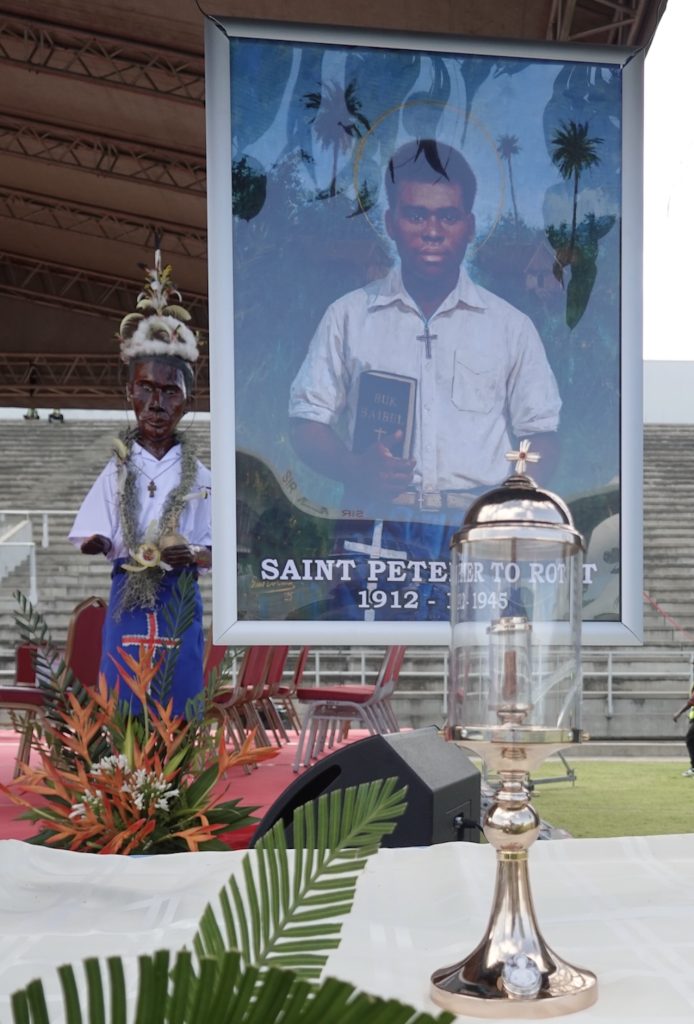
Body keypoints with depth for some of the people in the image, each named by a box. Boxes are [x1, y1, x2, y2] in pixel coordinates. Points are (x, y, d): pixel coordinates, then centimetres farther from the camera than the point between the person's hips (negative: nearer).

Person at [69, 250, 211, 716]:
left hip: (179, 609, 0)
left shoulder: (200, 477, 2)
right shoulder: (116, 472, 4)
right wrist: (100, 547, -20)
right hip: (127, 606, 1)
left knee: (177, 713, 2)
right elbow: (89, 545, 2)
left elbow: (217, 553, 2)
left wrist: (193, 554, -18)